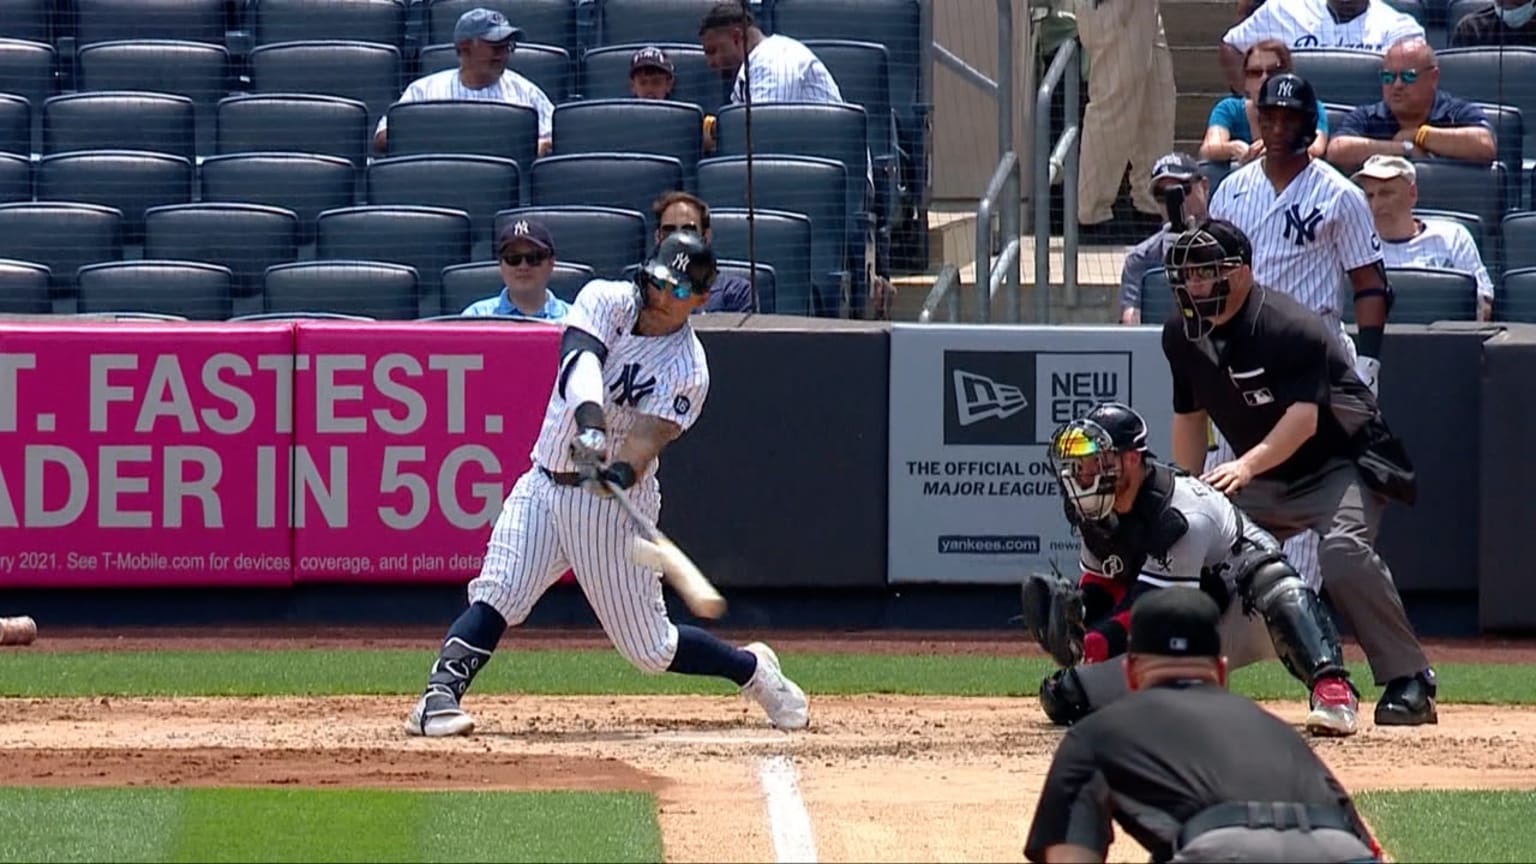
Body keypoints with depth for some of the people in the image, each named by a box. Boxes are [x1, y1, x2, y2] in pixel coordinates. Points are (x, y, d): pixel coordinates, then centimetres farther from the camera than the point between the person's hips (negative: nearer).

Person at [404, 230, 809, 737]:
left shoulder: (687, 370, -11)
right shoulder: (606, 301, -4)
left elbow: (649, 435, -23)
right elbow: (581, 360, -23)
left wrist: (623, 472, -47)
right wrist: (589, 424, -43)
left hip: (613, 504, -2)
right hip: (543, 486, 2)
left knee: (650, 649, 3)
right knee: (495, 597, -20)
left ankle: (753, 670, 26)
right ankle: (438, 699, -26)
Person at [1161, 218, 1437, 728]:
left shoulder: (1290, 327, -24)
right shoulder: (1183, 336, -1)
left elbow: (1303, 418, -33)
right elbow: (1189, 417, 11)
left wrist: (1247, 465, -48)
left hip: (1338, 464, -8)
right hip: (1260, 481, 8)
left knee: (1343, 551, -32)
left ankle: (1409, 680, -26)